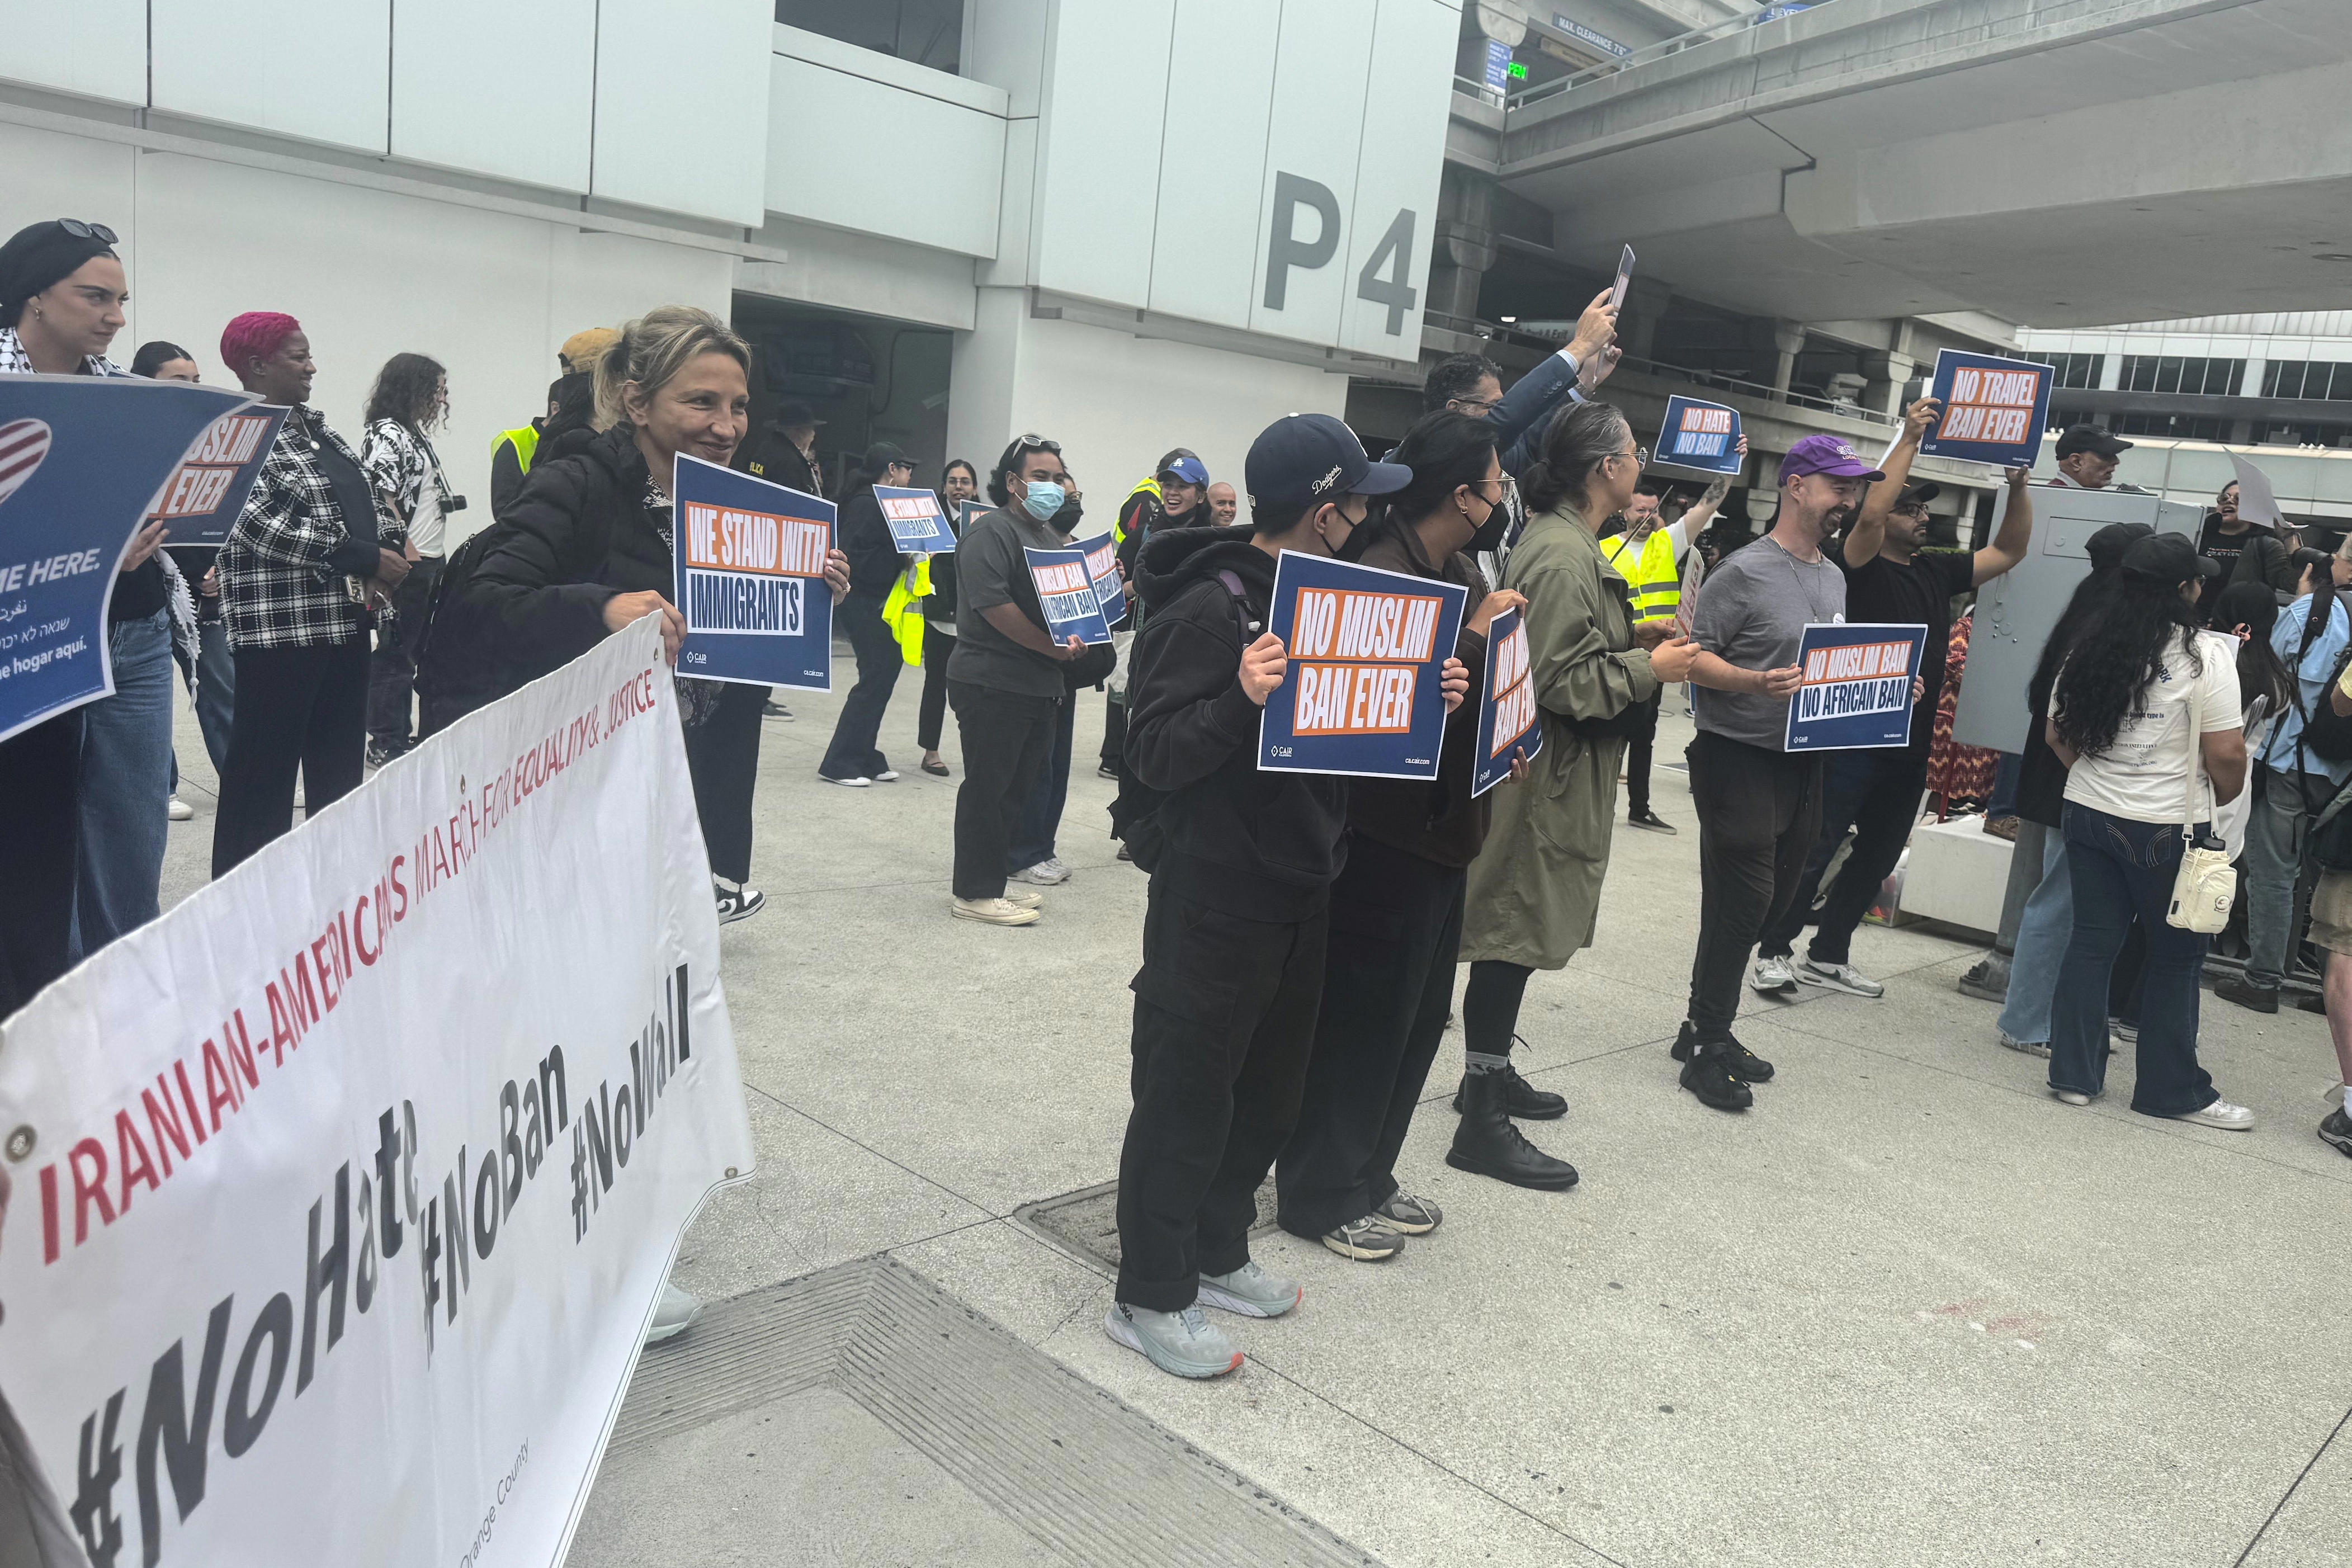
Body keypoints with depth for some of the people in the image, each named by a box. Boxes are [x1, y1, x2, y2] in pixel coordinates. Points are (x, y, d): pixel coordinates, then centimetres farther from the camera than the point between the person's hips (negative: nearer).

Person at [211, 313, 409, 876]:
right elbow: (261, 524, -21)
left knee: (340, 767, 14)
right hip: (281, 624, -9)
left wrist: (391, 545, -1)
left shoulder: (316, 427, 17)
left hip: (347, 619, 9)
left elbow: (368, 497, 20)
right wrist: (365, 559, -19)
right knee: (265, 772, -2)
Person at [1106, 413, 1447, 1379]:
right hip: (1217, 900, -9)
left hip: (1302, 890, 9)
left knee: (1267, 1089, 18)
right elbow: (1152, 753, -20)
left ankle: (1217, 1254, 35)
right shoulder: (1210, 608, -17)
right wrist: (1241, 699, -37)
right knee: (1186, 1094, 3)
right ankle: (1150, 1297, 17)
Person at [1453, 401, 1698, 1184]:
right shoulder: (1564, 556, -20)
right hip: (1544, 775, -11)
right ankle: (1483, 1125, 1)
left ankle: (1491, 1073, 32)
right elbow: (1564, 681, -24)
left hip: (1553, 774, 11)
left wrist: (1633, 638, 12)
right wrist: (1650, 669, -13)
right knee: (1514, 938, -6)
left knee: (1517, 936, 19)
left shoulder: (1563, 540, 14)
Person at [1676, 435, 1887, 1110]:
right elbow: (1694, 655, -15)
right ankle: (1708, 1048, 7)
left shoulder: (1834, 579, 14)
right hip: (1739, 758, -8)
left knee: (1771, 902, 13)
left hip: (1803, 762, 8)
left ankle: (1706, 1028, 27)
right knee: (1741, 902, -6)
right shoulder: (1745, 571, -11)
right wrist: (1754, 682, -30)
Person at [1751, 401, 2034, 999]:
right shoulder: (1861, 565, -7)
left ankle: (1829, 957, 23)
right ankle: (1774, 951, 5)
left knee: (1876, 859, 13)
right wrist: (1909, 439, -20)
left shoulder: (1938, 570, 13)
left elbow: (2009, 551, 19)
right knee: (1816, 852, -4)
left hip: (1910, 748, 8)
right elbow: (1871, 512, -25)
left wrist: (2020, 484, 6)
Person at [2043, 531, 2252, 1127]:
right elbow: (2225, 753, -13)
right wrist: (2224, 798, 5)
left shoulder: (2089, 648, 4)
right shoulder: (2205, 654, -12)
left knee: (2091, 943, 10)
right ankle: (2174, 1090, 16)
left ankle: (2075, 1074, 15)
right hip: (2170, 828, -5)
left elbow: (2056, 735, 10)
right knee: (2175, 956, 7)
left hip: (2090, 813, 5)